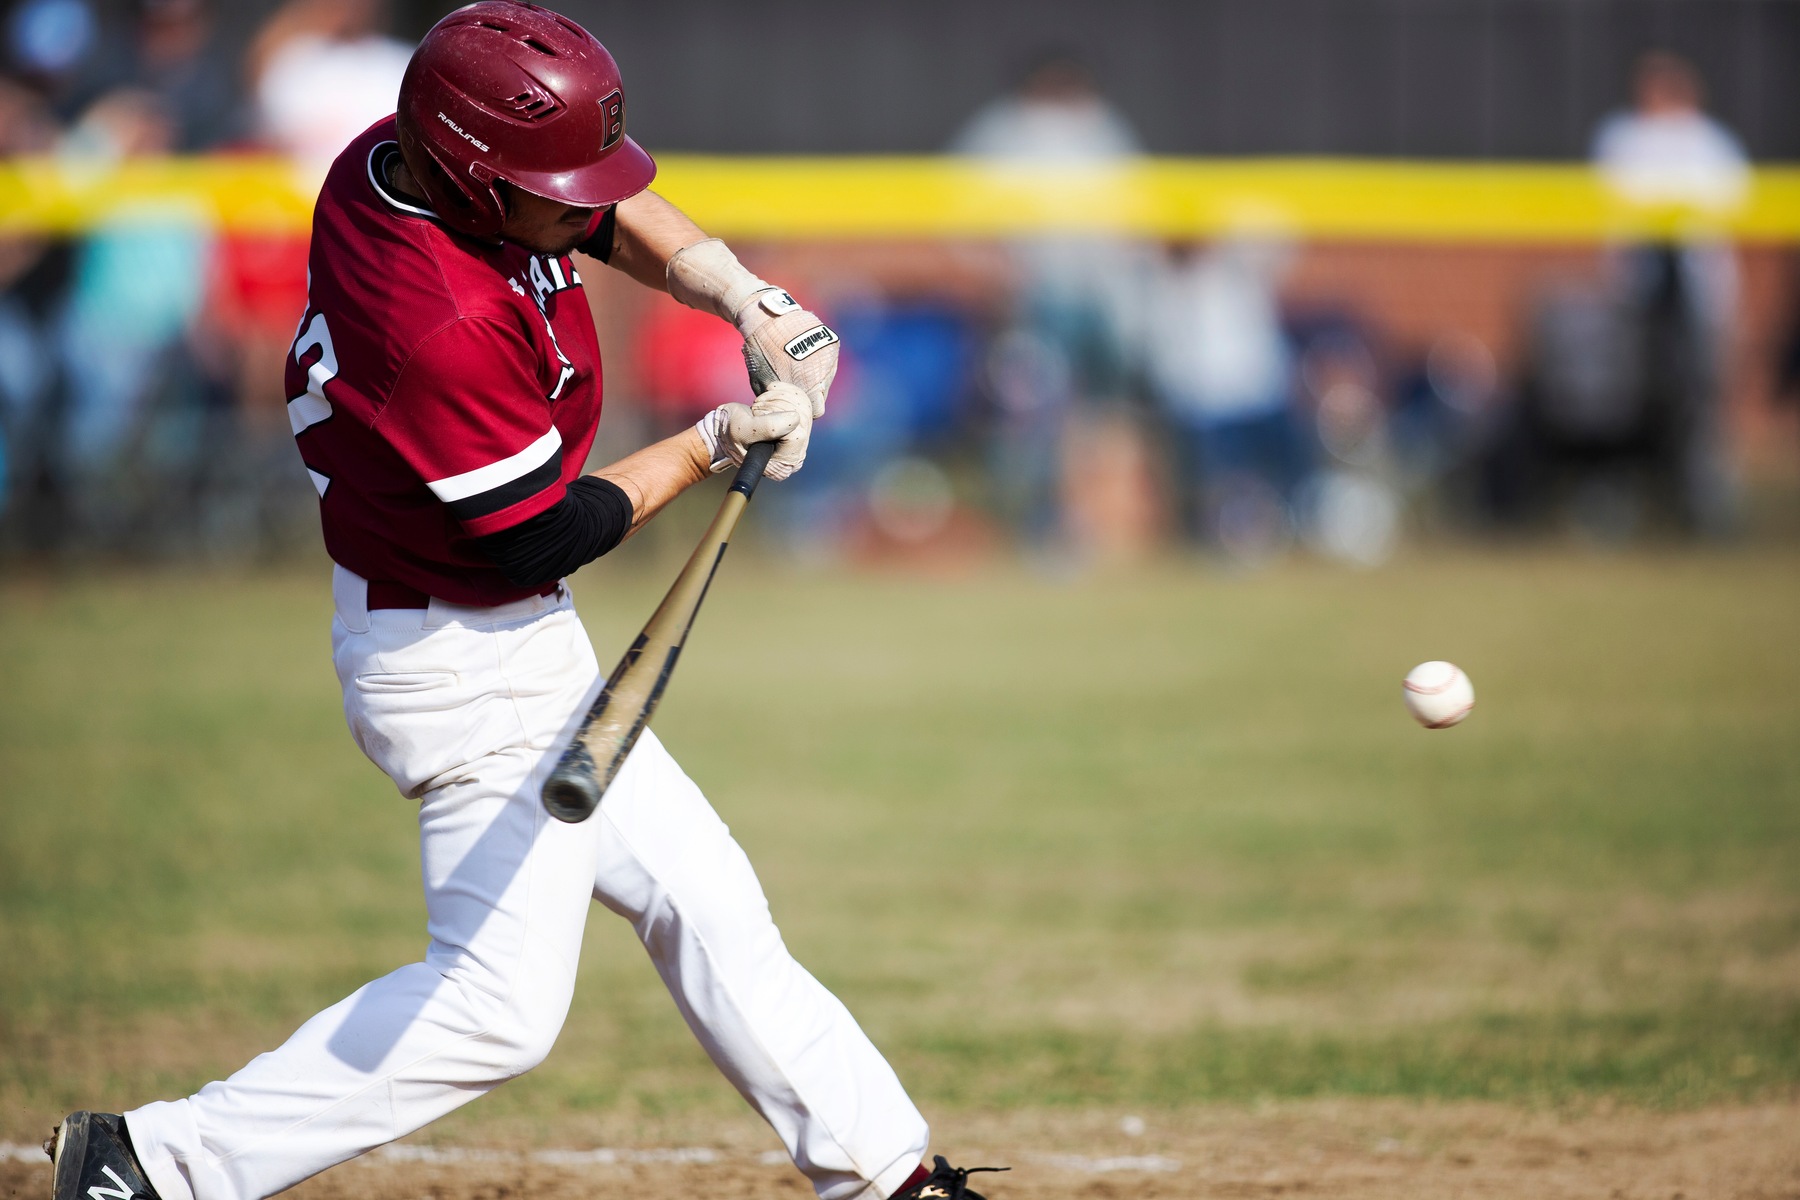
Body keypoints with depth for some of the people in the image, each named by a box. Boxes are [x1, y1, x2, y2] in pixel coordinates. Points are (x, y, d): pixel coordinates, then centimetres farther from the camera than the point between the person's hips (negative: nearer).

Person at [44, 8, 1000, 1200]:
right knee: (501, 1001, -8)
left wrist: (748, 299, -4)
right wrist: (717, 445, -13)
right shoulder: (443, 327, -33)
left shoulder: (396, 159, -7)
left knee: (699, 897, 16)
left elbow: (617, 216, 11)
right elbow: (539, 537, -24)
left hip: (522, 650, 10)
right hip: (470, 664, -10)